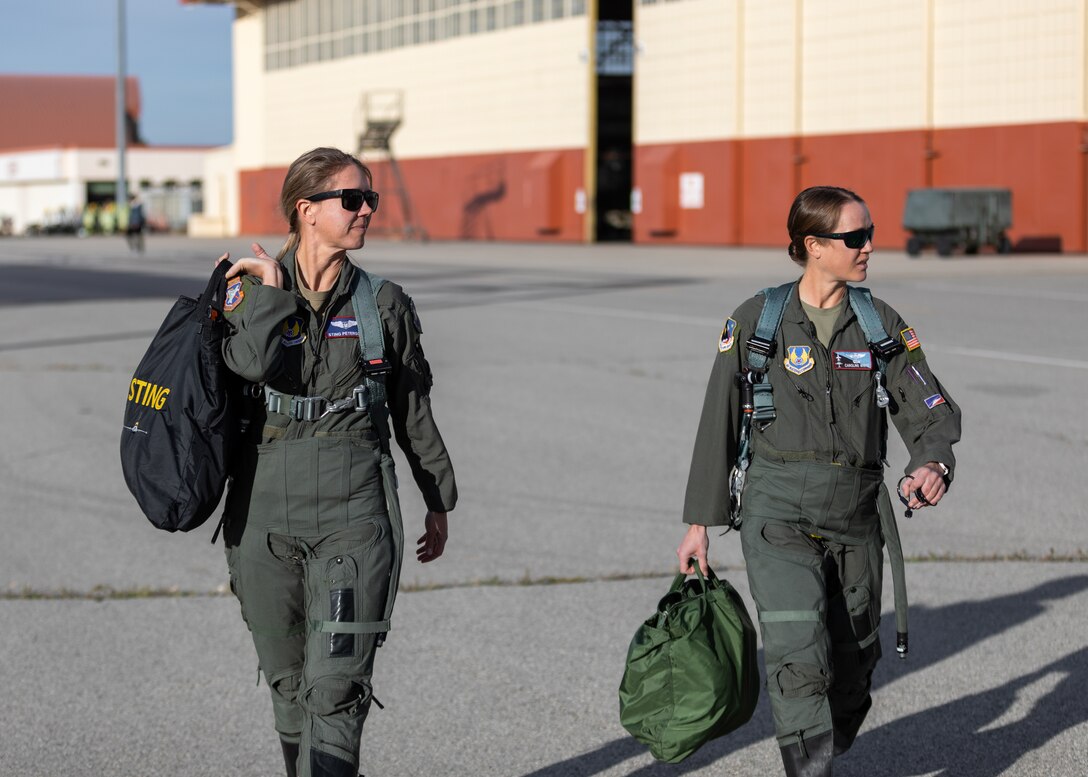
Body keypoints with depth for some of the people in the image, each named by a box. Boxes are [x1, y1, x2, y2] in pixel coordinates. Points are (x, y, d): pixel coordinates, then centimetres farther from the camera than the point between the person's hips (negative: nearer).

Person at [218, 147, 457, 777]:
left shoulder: (385, 305, 5)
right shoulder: (249, 289, 3)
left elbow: (413, 410, 15)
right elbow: (254, 362, -20)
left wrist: (439, 501, 22)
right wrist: (271, 288, -7)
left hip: (352, 516, -1)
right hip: (265, 511, 1)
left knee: (335, 686, -11)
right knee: (288, 683, 12)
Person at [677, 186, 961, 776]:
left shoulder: (882, 327, 5)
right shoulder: (755, 322, -1)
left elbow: (932, 414, 1)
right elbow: (717, 424, 4)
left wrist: (933, 466, -22)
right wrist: (699, 521, 5)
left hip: (855, 516, 3)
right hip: (778, 512, -3)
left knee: (851, 672, 11)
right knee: (798, 660, -19)